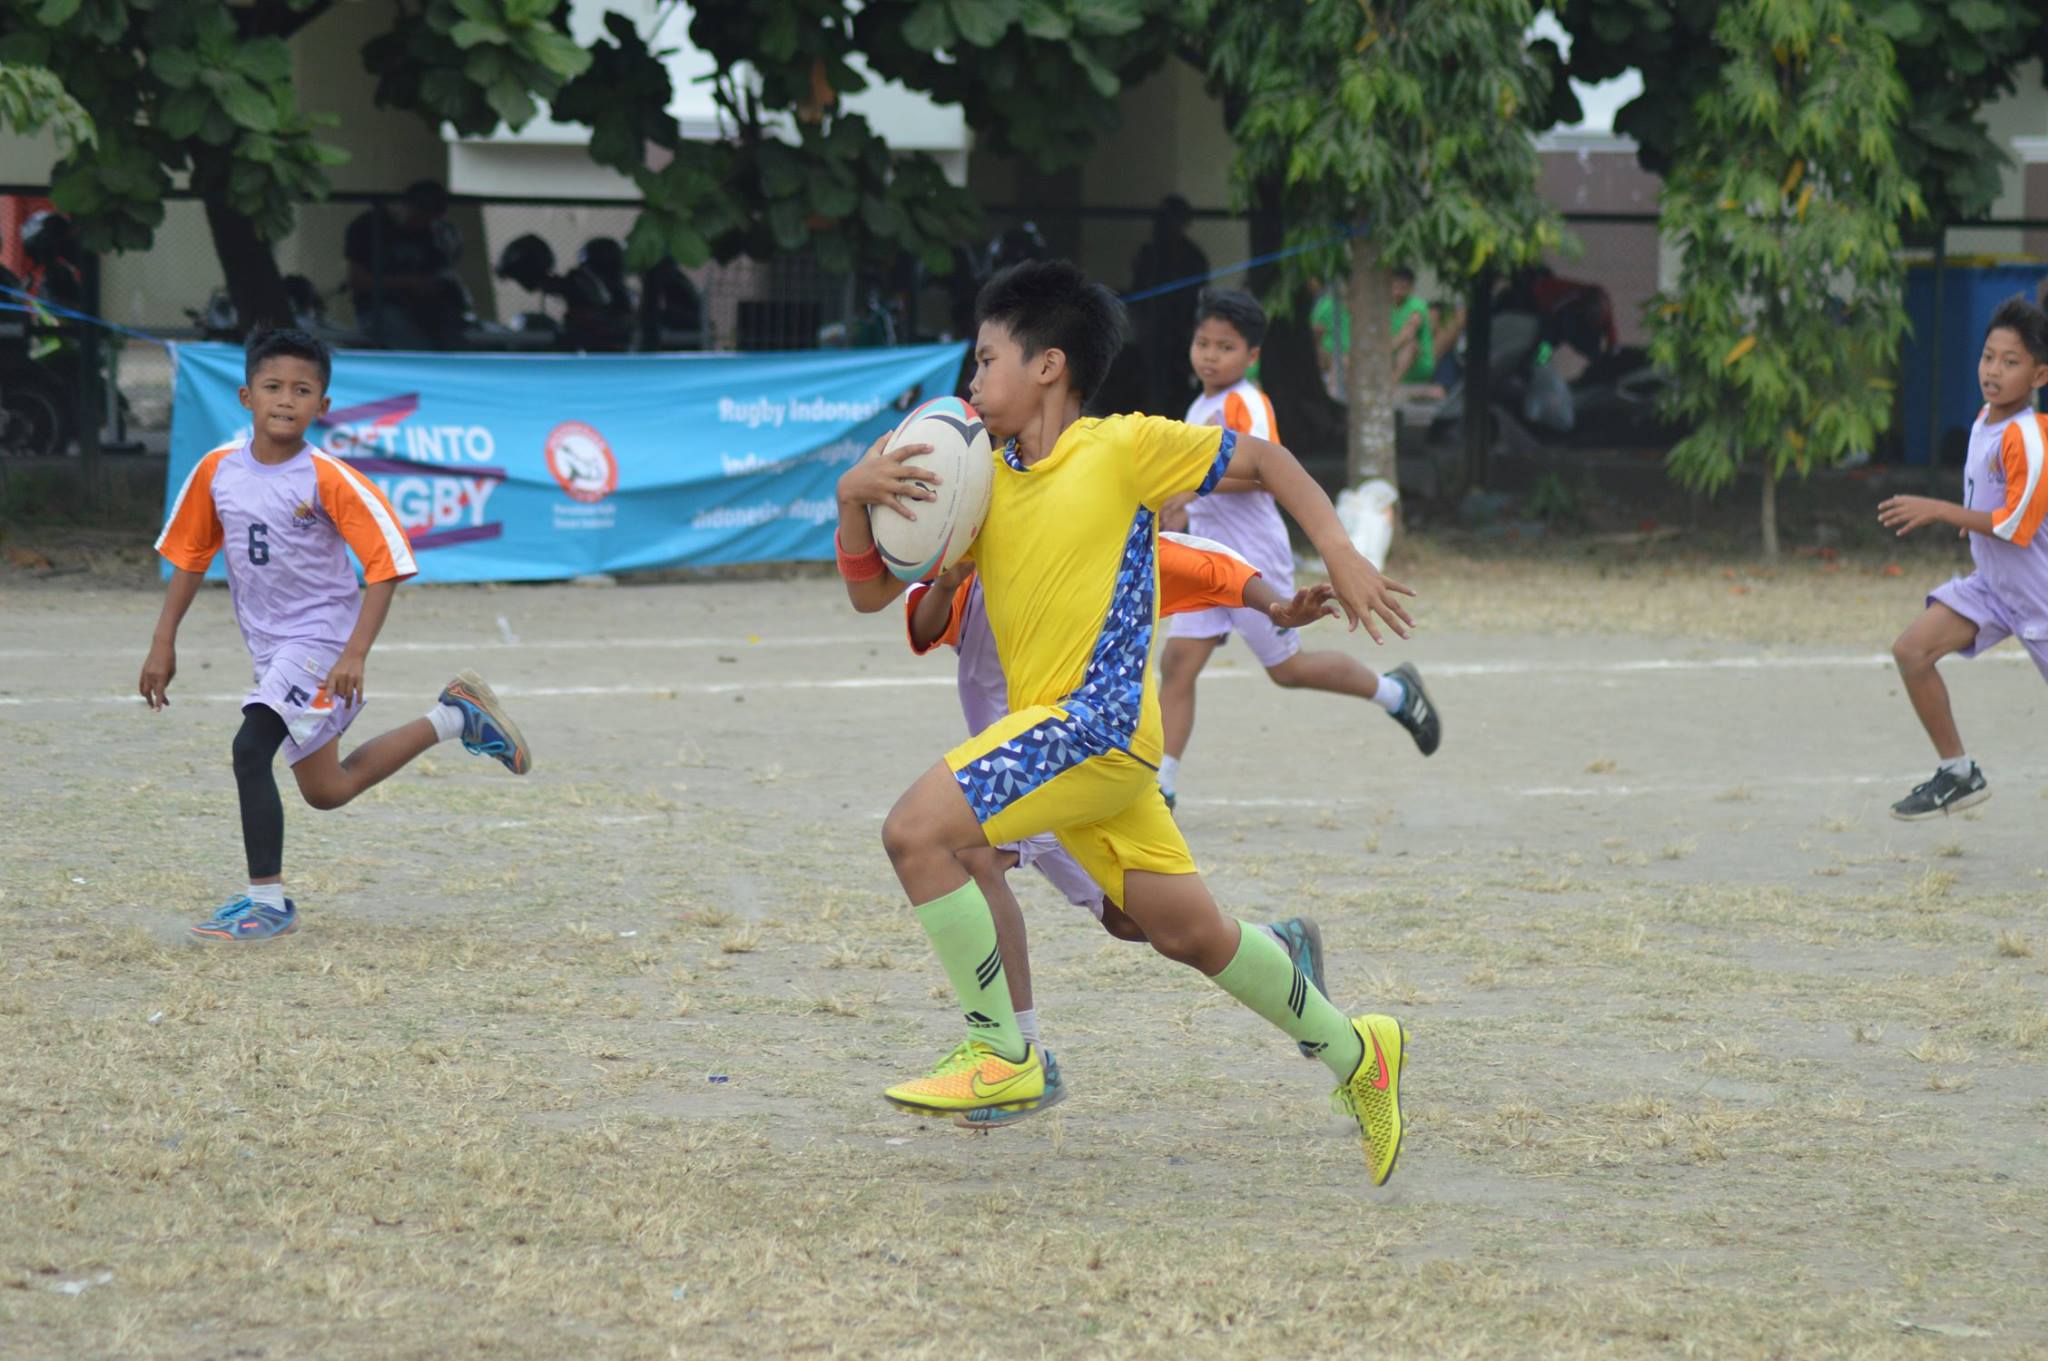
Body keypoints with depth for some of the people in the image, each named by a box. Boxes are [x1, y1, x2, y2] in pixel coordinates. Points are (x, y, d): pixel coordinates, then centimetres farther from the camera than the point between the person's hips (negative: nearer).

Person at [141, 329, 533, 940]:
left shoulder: (328, 479, -17)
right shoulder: (217, 471, -1)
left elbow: (386, 561, -16)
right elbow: (189, 556, 11)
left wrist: (356, 655, -23)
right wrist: (163, 644, 8)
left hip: (321, 639, -7)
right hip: (271, 648, 7)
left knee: (251, 747, -24)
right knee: (327, 790, 17)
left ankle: (267, 899, -15)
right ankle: (454, 718, 37)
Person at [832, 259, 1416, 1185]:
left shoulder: (1124, 448, -6)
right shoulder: (982, 479, 12)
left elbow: (1262, 461, 5)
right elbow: (872, 593, 12)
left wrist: (1340, 558, -3)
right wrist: (854, 499, -6)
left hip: (1100, 721, -7)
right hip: (1055, 729, 7)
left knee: (918, 831, -19)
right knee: (1186, 932, 13)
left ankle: (1001, 1055, -12)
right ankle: (1353, 1053, 29)